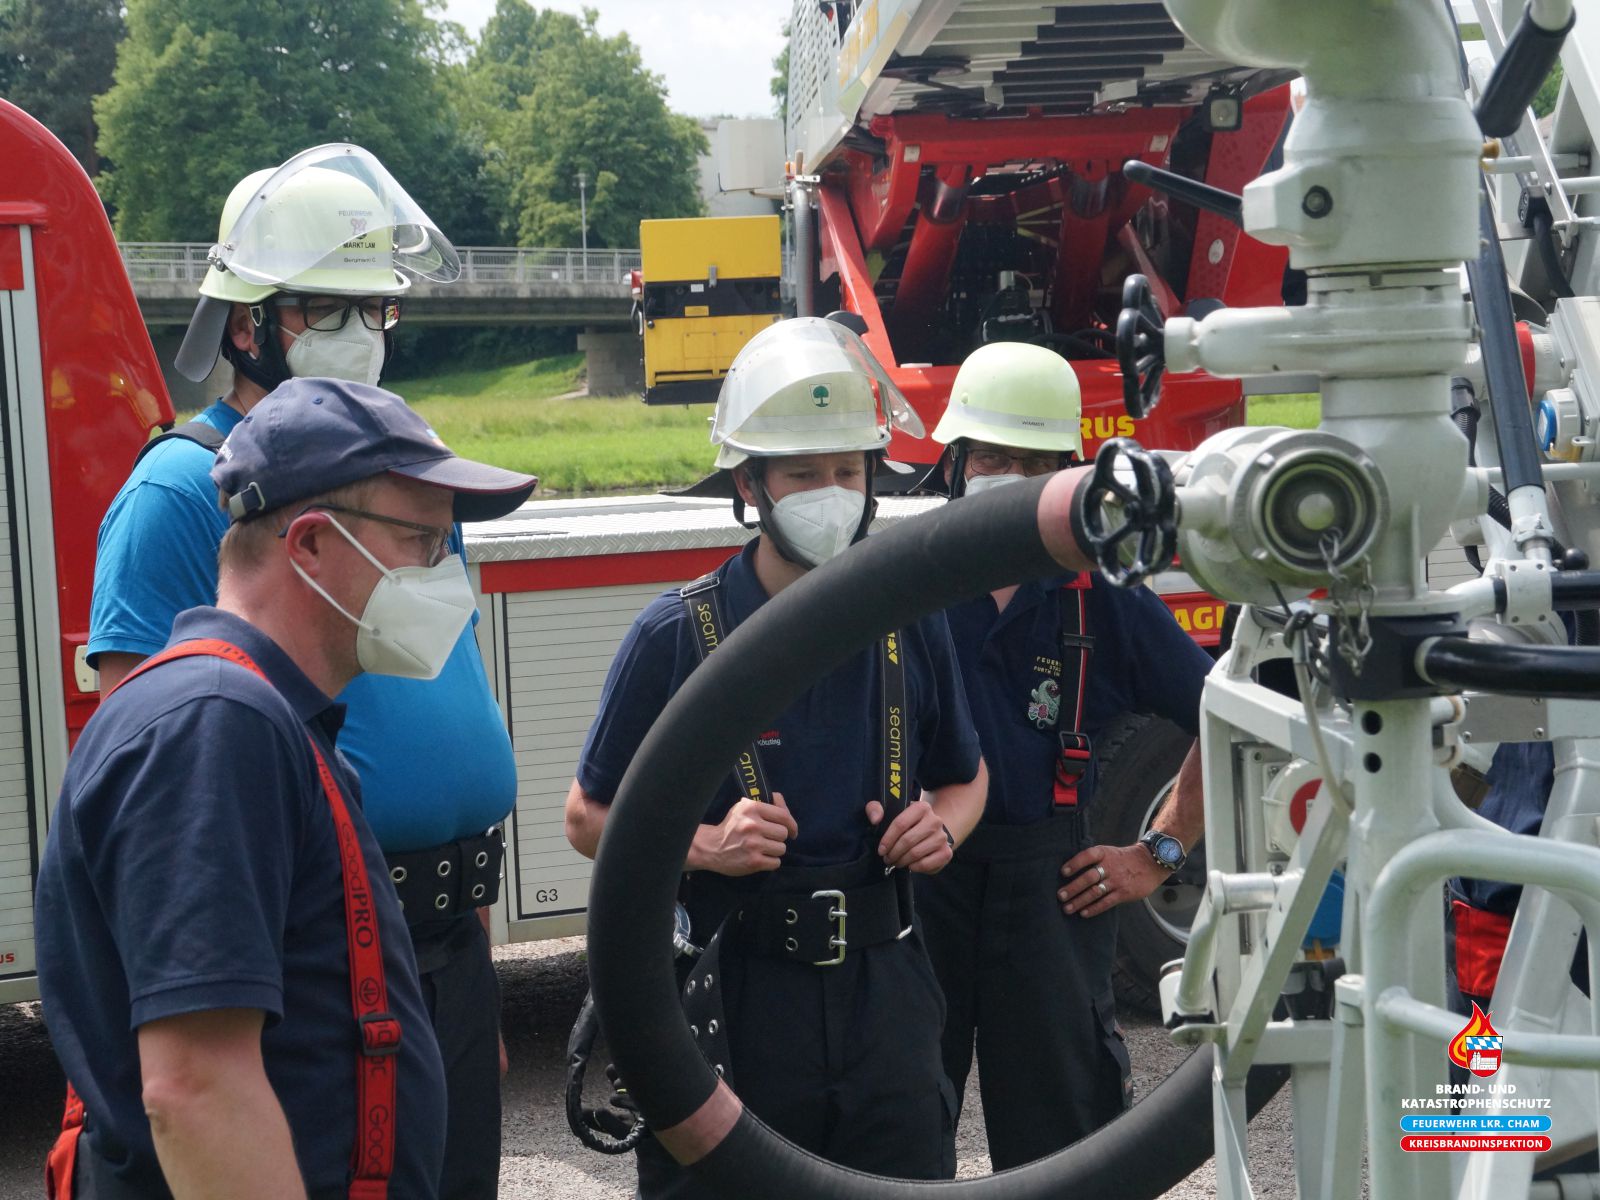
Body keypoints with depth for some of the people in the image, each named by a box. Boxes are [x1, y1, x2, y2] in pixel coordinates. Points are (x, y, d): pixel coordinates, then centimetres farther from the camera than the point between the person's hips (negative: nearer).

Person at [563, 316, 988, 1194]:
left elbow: (965, 775, 18)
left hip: (881, 988, 3)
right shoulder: (678, 634, -7)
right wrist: (708, 846, -18)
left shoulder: (909, 625, 4)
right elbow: (590, 817, -2)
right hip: (731, 997, -3)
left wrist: (942, 825, -4)